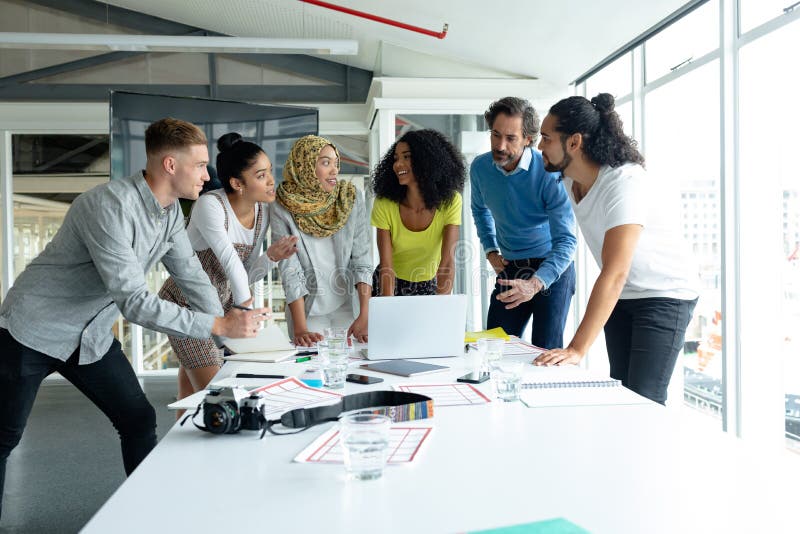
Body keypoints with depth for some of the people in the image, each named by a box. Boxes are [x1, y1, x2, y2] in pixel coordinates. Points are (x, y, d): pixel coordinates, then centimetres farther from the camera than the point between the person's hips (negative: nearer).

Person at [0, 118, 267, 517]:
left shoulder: (171, 212, -4)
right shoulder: (109, 206, -30)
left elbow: (192, 277, 1)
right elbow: (135, 302, -35)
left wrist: (228, 326, -9)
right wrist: (219, 325, -36)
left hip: (92, 337, 7)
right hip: (35, 331, -7)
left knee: (139, 420, 5)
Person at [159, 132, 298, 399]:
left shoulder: (262, 213, -3)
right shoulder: (210, 205, -23)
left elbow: (246, 275, 1)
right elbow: (230, 261, -32)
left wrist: (271, 256, -17)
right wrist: (245, 308, -38)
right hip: (186, 304, -6)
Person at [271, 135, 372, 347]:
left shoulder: (351, 198, -6)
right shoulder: (283, 208, -11)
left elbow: (361, 258, -8)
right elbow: (289, 271, -14)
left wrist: (364, 316, -18)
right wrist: (300, 329, -22)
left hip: (350, 305, 2)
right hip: (308, 309, -2)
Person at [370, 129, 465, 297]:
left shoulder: (450, 201, -19)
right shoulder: (384, 204, -20)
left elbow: (448, 261, -23)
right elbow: (386, 265, -20)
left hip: (428, 285, 1)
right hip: (391, 283, 0)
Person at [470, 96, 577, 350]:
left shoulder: (550, 174, -22)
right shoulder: (480, 168, -6)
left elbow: (566, 240, -25)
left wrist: (535, 283, -39)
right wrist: (490, 250, 6)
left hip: (552, 268, -4)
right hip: (509, 268, 5)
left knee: (546, 352, -10)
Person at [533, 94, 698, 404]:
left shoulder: (625, 183, -29)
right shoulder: (570, 182, -4)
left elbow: (615, 274, -37)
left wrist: (577, 349, -41)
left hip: (664, 296, -7)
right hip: (620, 297, 8)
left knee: (642, 400, -14)